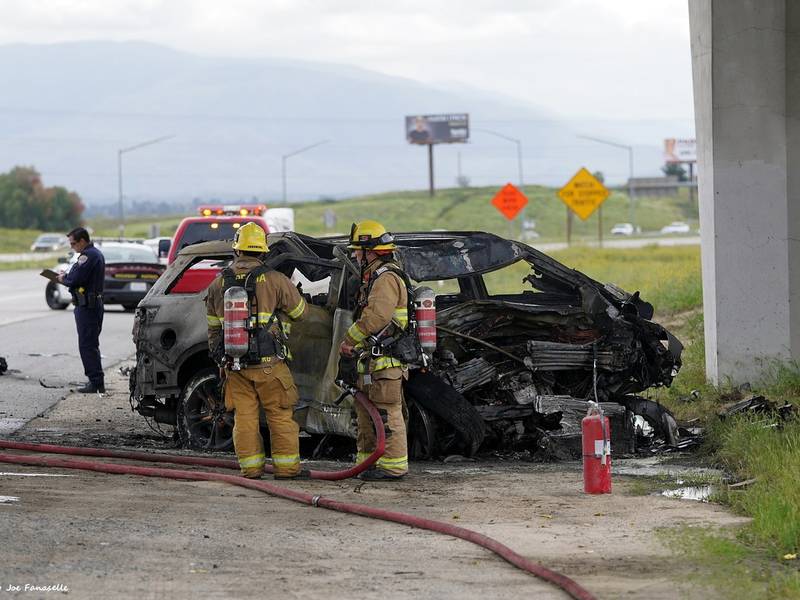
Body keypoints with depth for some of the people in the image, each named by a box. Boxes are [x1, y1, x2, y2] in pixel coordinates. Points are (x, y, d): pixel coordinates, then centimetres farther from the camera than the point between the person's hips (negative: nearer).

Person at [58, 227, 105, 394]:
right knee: (92, 344, 16)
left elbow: (76, 279, -22)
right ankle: (97, 381, 19)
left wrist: (63, 278, -3)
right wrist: (67, 277, 10)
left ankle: (96, 383, -10)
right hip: (96, 303, 11)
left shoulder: (88, 255, -15)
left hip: (86, 306, -11)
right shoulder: (97, 253, 18)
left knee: (87, 345, -8)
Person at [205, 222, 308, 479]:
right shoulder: (274, 279, -6)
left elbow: (213, 326, 12)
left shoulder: (218, 283, 5)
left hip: (233, 362, 3)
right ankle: (287, 466, 6)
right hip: (267, 362, -3)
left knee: (244, 416, 9)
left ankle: (250, 467, 9)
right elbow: (300, 311, 6)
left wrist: (219, 357, 21)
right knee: (280, 414, 5)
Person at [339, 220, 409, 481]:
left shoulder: (386, 279, -15)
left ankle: (393, 465, -6)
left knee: (387, 414, -8)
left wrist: (349, 340, -16)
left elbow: (376, 317, -25)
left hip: (385, 362, -11)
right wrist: (354, 343, 10)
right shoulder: (375, 278, 21)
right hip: (371, 361, 11)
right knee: (366, 413, 16)